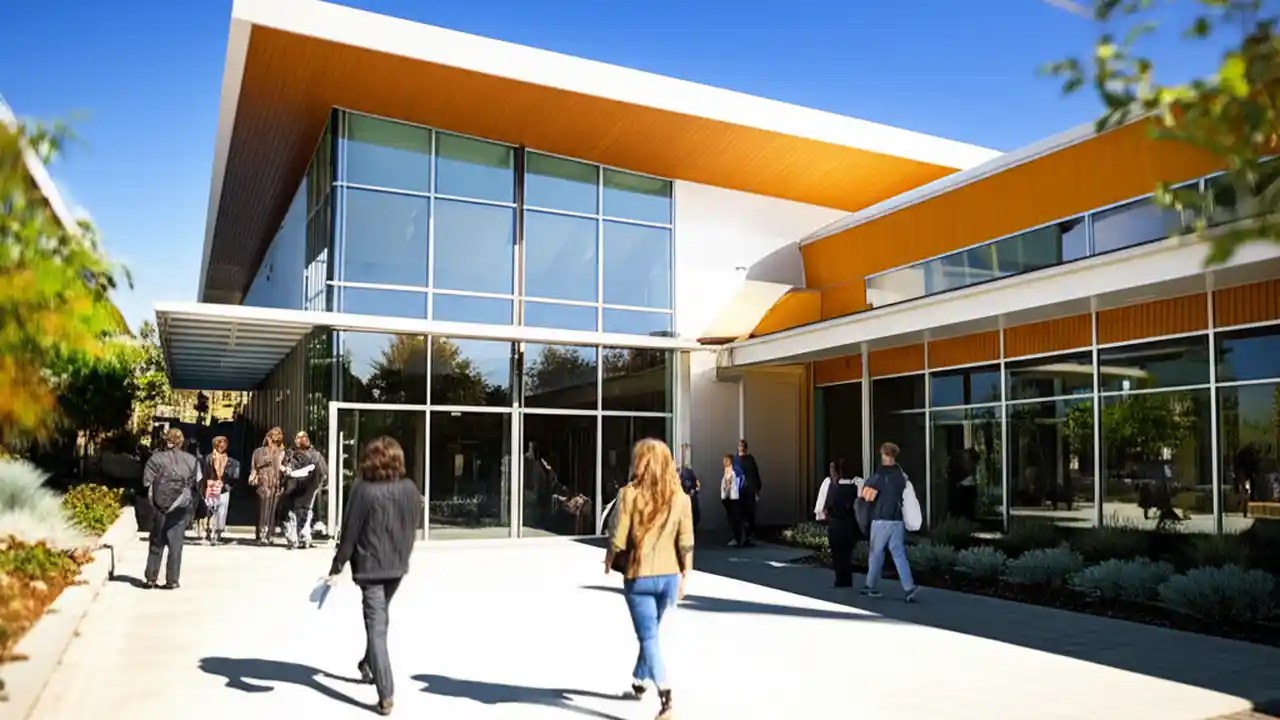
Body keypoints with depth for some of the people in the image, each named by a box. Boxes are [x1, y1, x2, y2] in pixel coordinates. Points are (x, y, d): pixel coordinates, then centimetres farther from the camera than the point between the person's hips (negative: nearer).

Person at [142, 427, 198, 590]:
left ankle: (151, 578, 15)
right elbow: (195, 485, 2)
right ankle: (172, 580, 5)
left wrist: (154, 503, 2)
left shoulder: (156, 458, -3)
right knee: (176, 543, 5)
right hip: (181, 509, 0)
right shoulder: (191, 460, 1)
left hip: (161, 508, 0)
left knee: (156, 543, 13)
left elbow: (147, 483, -6)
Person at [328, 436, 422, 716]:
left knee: (376, 627, -2)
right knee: (379, 619, 27)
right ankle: (369, 664, 45)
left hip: (370, 567, -5)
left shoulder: (364, 490, -16)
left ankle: (386, 696, -5)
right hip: (398, 566, 5)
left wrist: (336, 568, -6)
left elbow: (350, 533, -13)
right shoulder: (410, 489, -2)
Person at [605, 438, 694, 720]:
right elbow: (686, 543, -2)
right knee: (650, 633, 24)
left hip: (638, 576, -4)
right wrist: (684, 576, 11)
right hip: (669, 576, 4)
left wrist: (608, 560, 10)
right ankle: (638, 681, 42)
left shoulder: (630, 494, -12)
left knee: (649, 638, 1)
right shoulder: (680, 497, -3)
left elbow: (618, 539, -10)